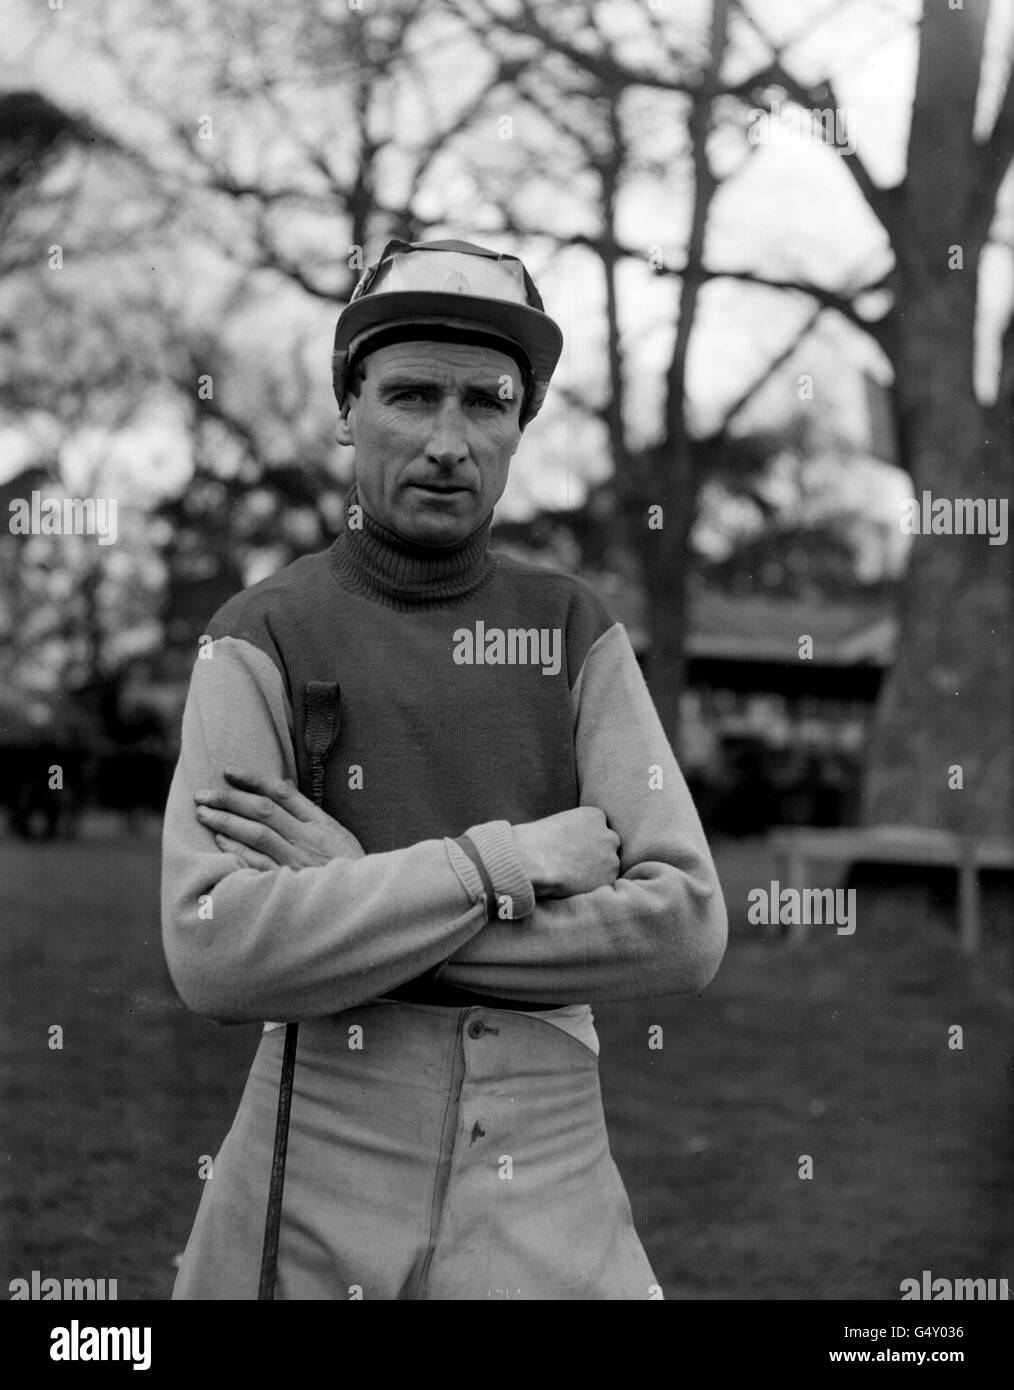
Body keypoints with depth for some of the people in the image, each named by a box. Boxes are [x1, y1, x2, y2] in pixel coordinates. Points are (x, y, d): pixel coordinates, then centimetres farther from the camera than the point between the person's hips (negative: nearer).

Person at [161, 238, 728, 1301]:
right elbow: (214, 955, -18)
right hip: (320, 1201, -1)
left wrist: (353, 907, -15)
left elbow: (686, 925, -10)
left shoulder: (577, 634, 2)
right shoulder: (261, 642, -5)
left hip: (551, 1194, 2)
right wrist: (510, 862, -18)